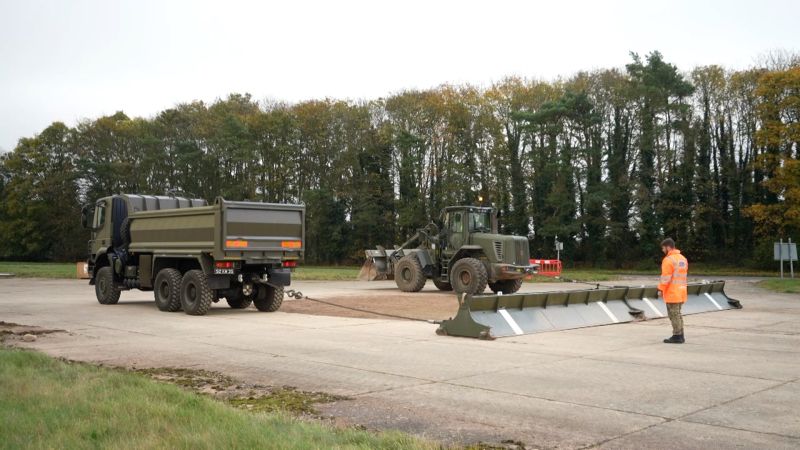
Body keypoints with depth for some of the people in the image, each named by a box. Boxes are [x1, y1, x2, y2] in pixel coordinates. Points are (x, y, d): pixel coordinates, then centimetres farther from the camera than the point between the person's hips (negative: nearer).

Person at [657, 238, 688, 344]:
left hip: (671, 293, -9)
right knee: (678, 314, 16)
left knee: (674, 315, -2)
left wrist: (661, 289, -8)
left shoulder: (668, 260, -15)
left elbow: (666, 278, -18)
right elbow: (685, 275, 17)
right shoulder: (683, 259, 14)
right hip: (681, 292, 9)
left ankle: (677, 336, 0)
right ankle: (680, 335, 19)